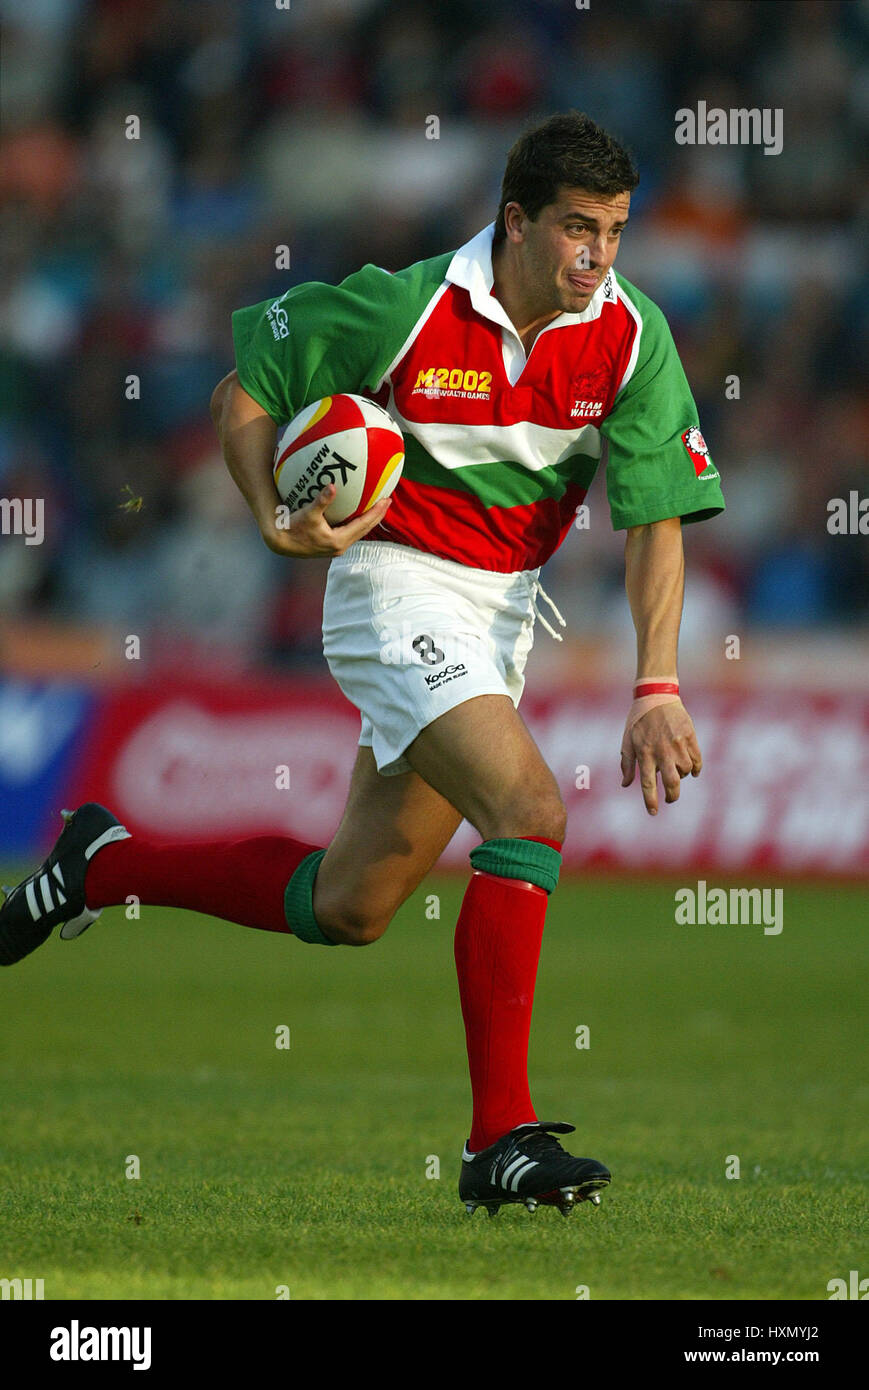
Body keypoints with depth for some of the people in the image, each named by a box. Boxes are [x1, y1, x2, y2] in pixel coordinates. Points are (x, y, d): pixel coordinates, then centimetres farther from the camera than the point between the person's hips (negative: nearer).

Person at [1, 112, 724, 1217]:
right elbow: (245, 390, -4)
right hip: (398, 583, -6)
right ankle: (501, 1137, -22)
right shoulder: (408, 307, -18)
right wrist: (278, 520, -20)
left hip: (505, 608, 6)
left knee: (349, 908, 11)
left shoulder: (630, 336, -9)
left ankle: (104, 865, 34)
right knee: (529, 810, -26)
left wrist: (656, 687, -19)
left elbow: (656, 520, -8)